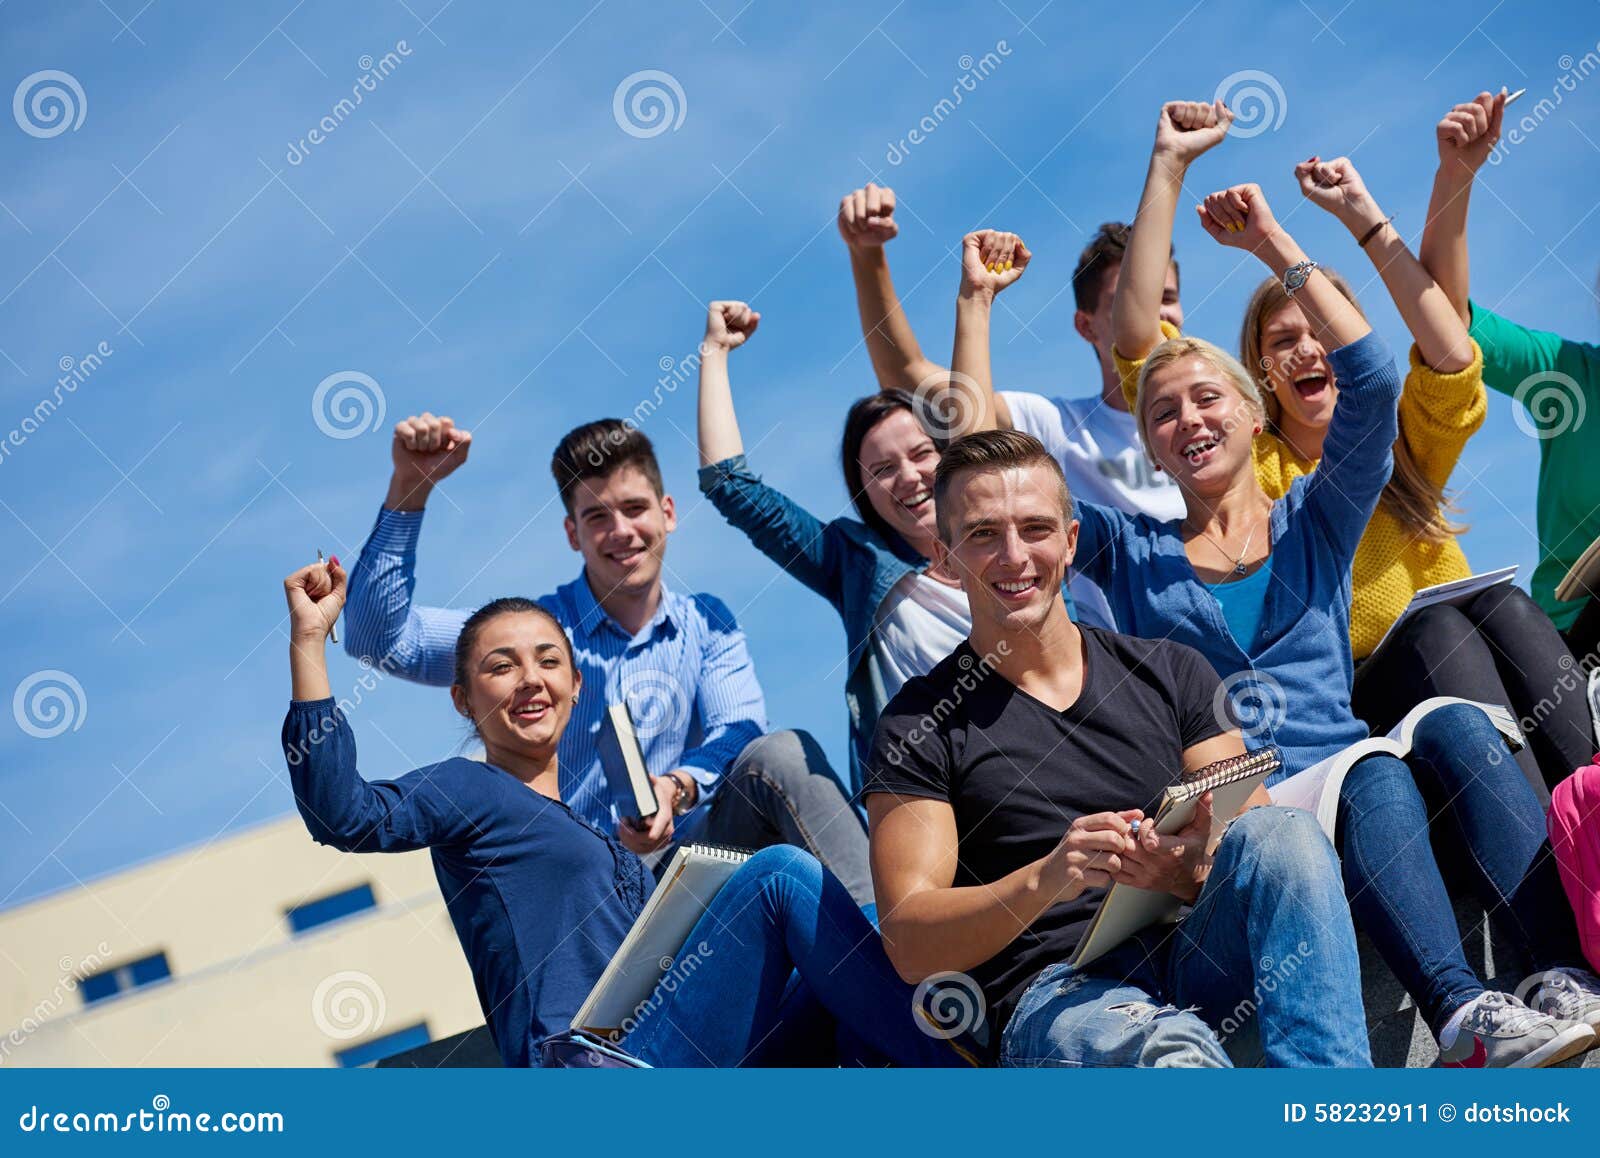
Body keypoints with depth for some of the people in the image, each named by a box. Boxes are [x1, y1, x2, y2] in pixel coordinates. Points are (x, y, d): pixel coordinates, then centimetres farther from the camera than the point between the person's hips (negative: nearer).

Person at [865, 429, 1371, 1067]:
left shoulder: (1170, 673, 18)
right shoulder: (920, 725, 8)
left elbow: (1267, 854, 10)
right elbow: (911, 946, -1)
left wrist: (1191, 874, -15)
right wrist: (1047, 879, -20)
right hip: (1055, 996, -4)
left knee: (1283, 829, -28)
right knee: (1172, 1046, -40)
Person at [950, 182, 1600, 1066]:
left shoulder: (1315, 522, 21)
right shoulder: (1128, 553, 20)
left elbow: (1371, 380, 5)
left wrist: (1275, 246, 6)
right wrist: (975, 301, 13)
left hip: (1343, 780, 2)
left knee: (1452, 728, -31)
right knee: (1377, 778, -35)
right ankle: (1463, 1018, -55)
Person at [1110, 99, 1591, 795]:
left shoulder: (1402, 446, 19)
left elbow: (1454, 359, -3)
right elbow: (1137, 340, 0)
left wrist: (1362, 215, 1)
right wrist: (1168, 167, 1)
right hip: (1334, 706, -3)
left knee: (1502, 603, -26)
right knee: (1435, 630, -30)